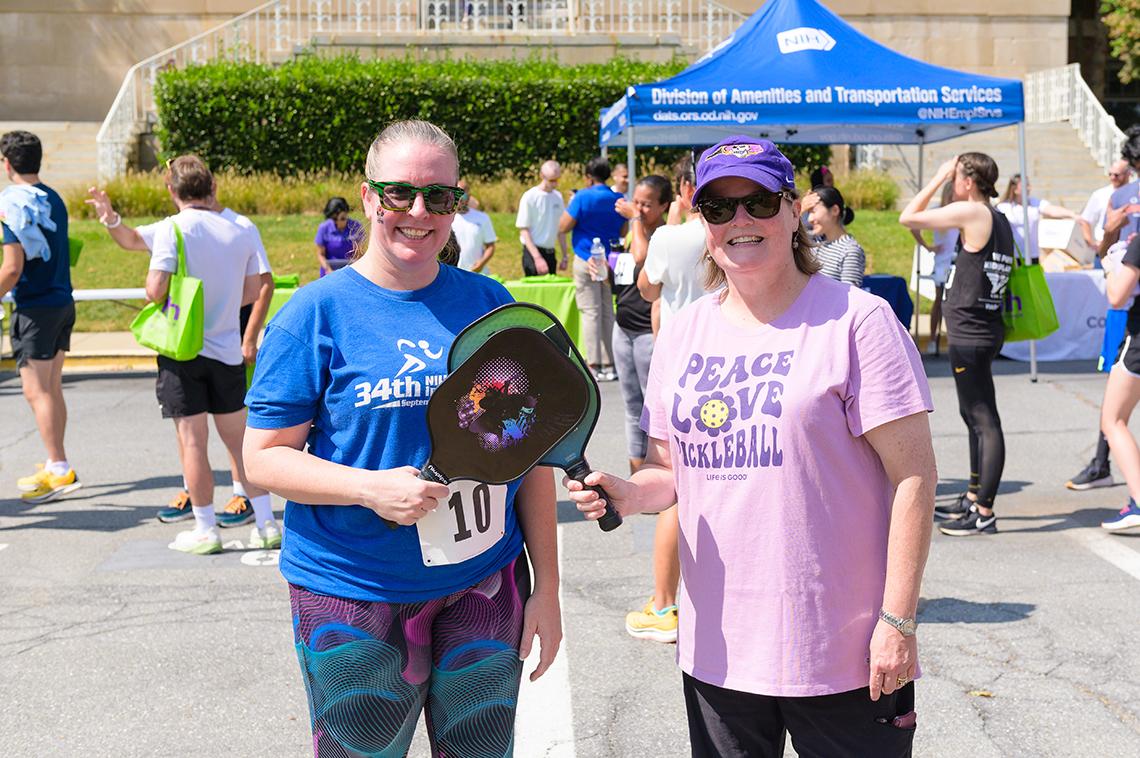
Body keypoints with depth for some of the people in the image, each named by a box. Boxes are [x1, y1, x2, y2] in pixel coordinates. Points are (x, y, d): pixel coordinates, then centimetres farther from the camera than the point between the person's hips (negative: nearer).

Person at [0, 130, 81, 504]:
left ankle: (60, 470, -7)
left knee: (36, 392, -5)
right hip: (63, 303, 8)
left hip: (35, 308, -8)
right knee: (52, 388, 15)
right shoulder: (54, 199, 10)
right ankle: (54, 465, 21)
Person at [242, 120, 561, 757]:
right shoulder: (318, 313, -6)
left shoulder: (490, 304, 4)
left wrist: (547, 586, 5)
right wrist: (371, 488, -22)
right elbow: (265, 457, -6)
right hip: (355, 599, -3)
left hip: (486, 585, 3)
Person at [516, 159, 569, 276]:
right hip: (533, 252, -6)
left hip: (550, 253, 6)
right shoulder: (530, 197, -8)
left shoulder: (558, 197, 8)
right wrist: (537, 257, -18)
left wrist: (564, 256, 10)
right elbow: (524, 231, -10)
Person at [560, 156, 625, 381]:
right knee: (608, 312, 10)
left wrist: (570, 204, 4)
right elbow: (623, 232, 13)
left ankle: (593, 366, -4)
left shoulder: (583, 197, -11)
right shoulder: (618, 200, 6)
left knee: (590, 312, -2)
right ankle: (609, 365, 11)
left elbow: (563, 227, -10)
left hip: (587, 260, -5)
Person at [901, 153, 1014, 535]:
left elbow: (908, 217, -11)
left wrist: (939, 177, -3)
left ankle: (984, 514, -6)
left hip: (970, 335, -10)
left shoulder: (971, 213, -14)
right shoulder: (1000, 221, 13)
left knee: (985, 420, -8)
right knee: (974, 416, 19)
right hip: (982, 331, 10)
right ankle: (973, 498, 32)